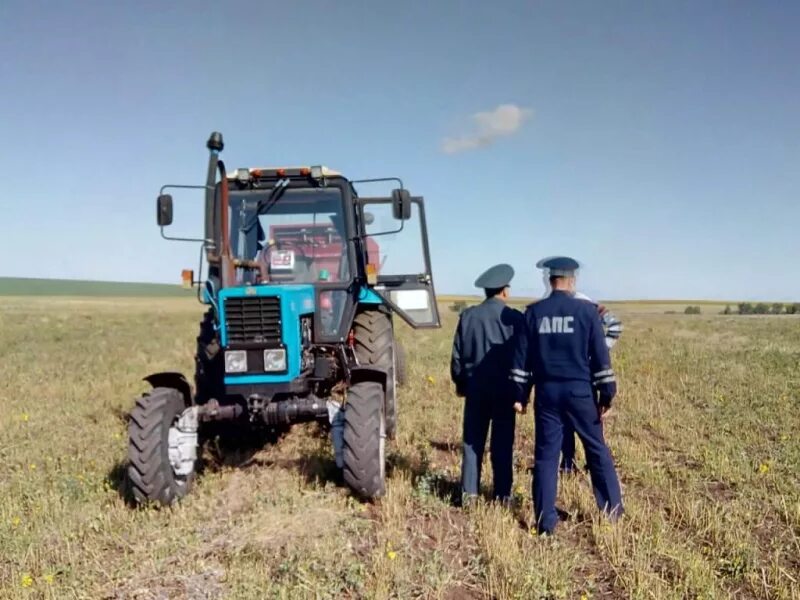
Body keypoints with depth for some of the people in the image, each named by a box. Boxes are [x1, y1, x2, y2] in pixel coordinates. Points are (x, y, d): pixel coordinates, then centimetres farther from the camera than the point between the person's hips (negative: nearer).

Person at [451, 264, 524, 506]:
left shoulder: (468, 315, -2)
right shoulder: (514, 318, -9)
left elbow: (457, 354, 2)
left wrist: (460, 383, 14)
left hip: (475, 387, 2)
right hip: (504, 388, -2)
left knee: (473, 440, 9)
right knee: (502, 442, 6)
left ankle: (469, 492, 12)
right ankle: (502, 493, 11)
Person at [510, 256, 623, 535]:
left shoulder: (534, 312, 0)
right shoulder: (586, 310, -5)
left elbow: (521, 356, 2)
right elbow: (600, 355, -4)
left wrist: (520, 393, 9)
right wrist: (607, 393, 2)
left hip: (547, 391, 1)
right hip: (579, 391, -1)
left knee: (546, 454, 7)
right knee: (597, 450, 14)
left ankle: (545, 520, 10)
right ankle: (612, 509, 25)